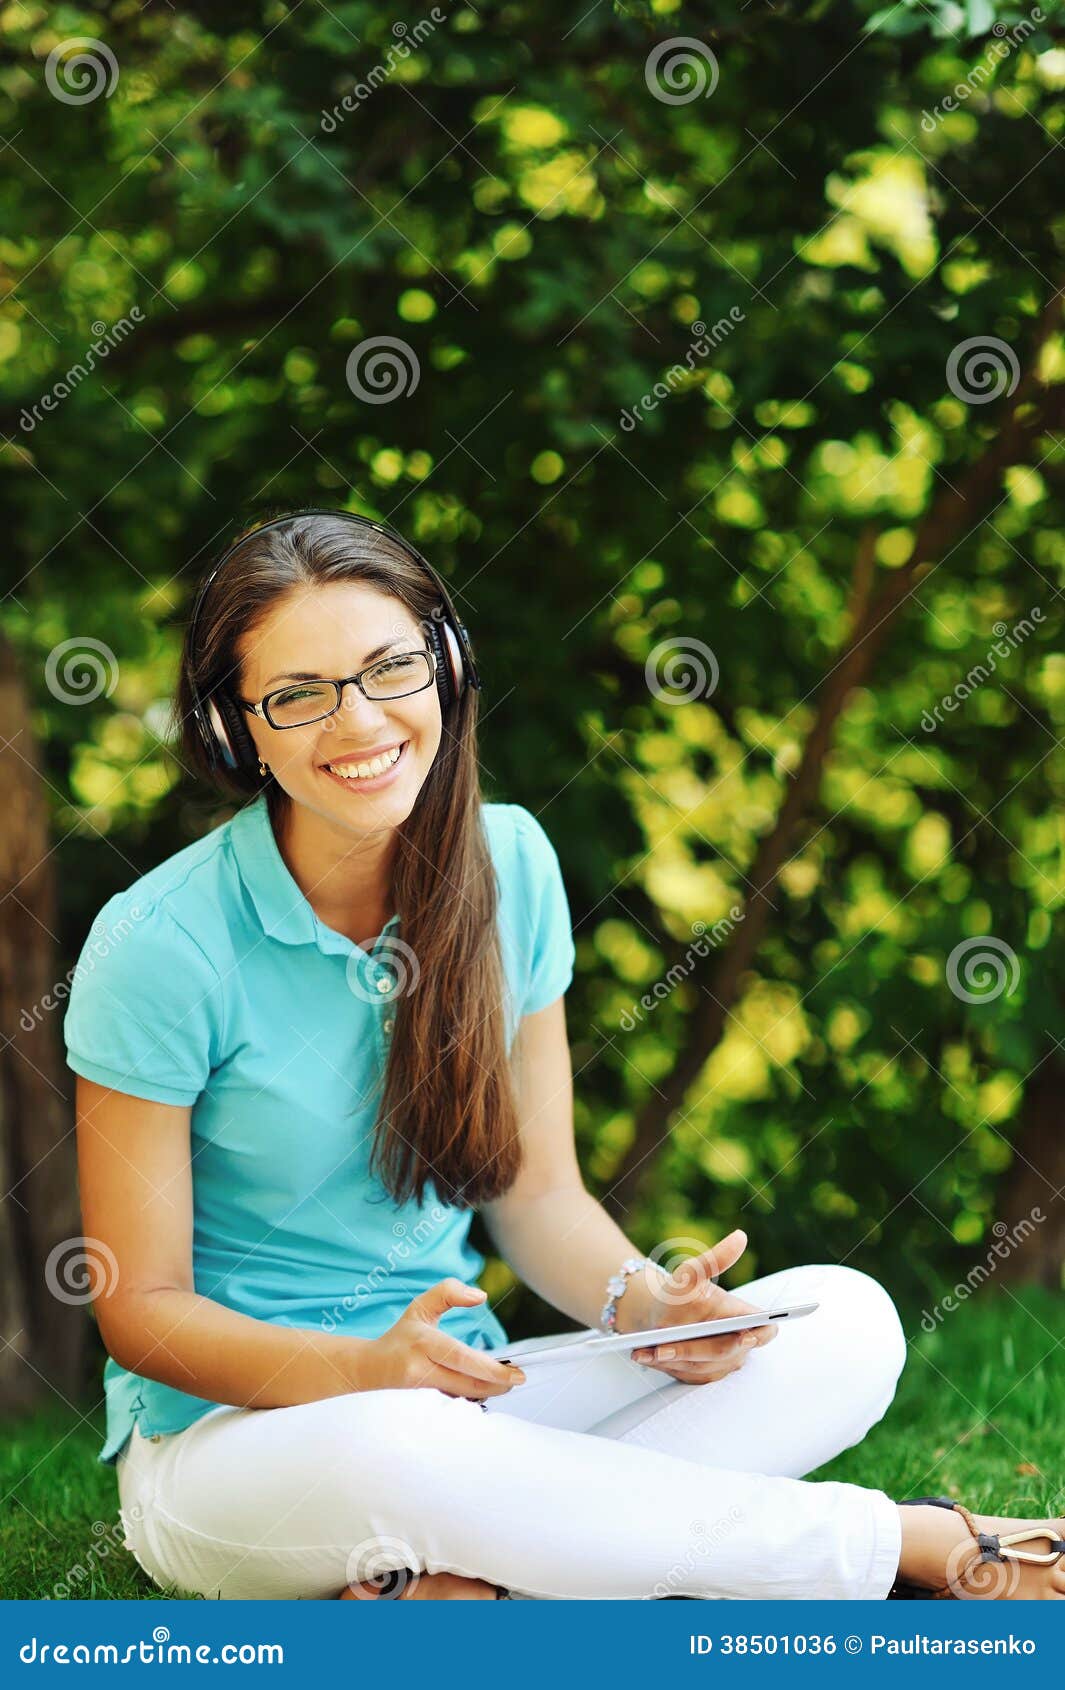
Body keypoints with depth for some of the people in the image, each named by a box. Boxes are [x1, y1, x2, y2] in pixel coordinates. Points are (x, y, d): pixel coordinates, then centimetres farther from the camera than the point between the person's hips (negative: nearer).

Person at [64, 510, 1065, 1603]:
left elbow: (536, 1191, 8)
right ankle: (919, 1546, -21)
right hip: (228, 1437, -5)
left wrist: (642, 1300, -14)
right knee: (387, 1448, -41)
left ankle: (453, 1582, -26)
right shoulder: (159, 947, -15)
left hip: (466, 1402, 5)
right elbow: (141, 1309, -11)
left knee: (847, 1324, -13)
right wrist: (367, 1369, -28)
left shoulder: (509, 865, 1)